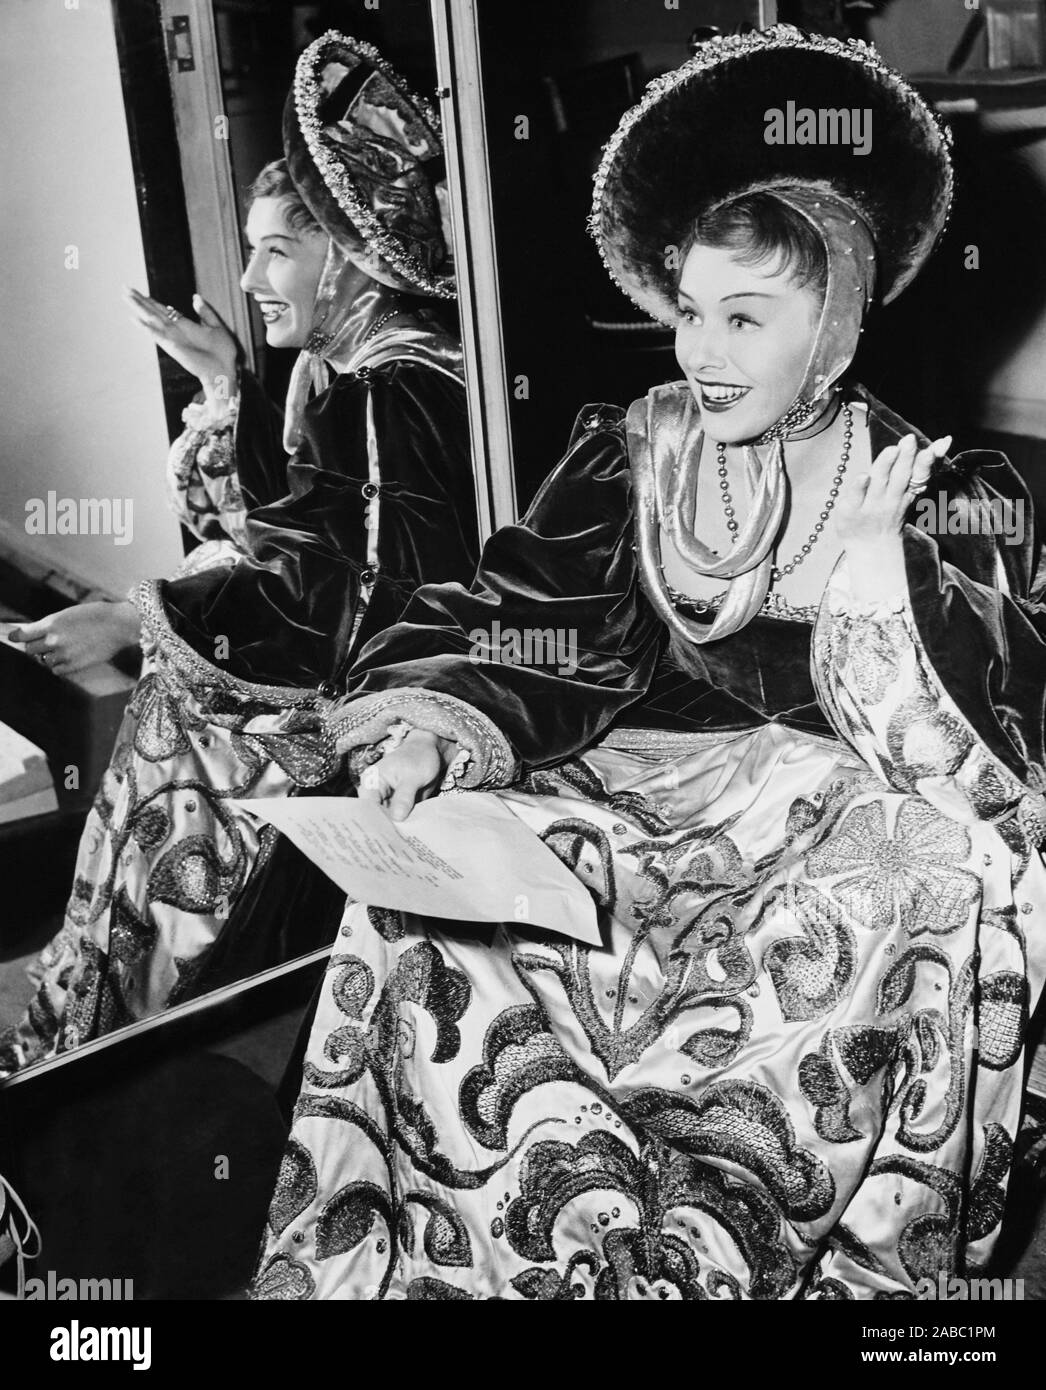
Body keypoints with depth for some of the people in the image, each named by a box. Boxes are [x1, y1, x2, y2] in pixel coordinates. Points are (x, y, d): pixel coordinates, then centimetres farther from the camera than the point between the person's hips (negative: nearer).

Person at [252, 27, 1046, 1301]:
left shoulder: (944, 490, 7)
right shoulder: (624, 455, 13)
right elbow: (514, 633, 1)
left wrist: (872, 563, -12)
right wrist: (438, 725, -19)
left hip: (839, 816, -1)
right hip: (631, 792, 2)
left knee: (905, 892, -34)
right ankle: (608, 1244, -29)